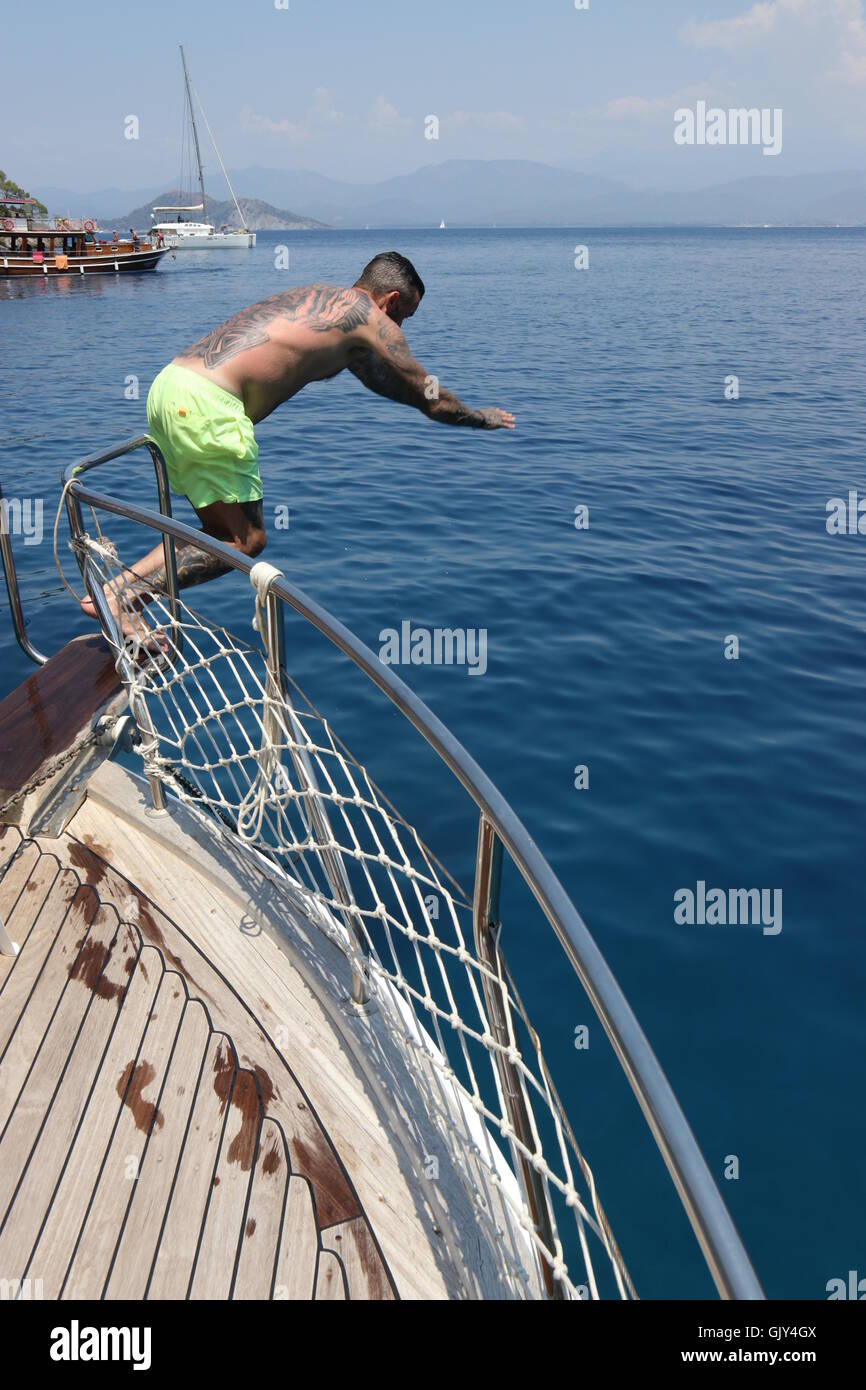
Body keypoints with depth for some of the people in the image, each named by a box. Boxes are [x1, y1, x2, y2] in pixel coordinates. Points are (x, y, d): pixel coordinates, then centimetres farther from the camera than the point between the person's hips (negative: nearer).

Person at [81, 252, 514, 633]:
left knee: (222, 533, 18)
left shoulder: (316, 299, 29)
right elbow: (430, 399, 14)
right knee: (246, 540, 0)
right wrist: (483, 417, 32)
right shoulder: (370, 317, 5)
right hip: (205, 403, -9)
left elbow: (384, 379, 45)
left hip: (168, 384, 9)